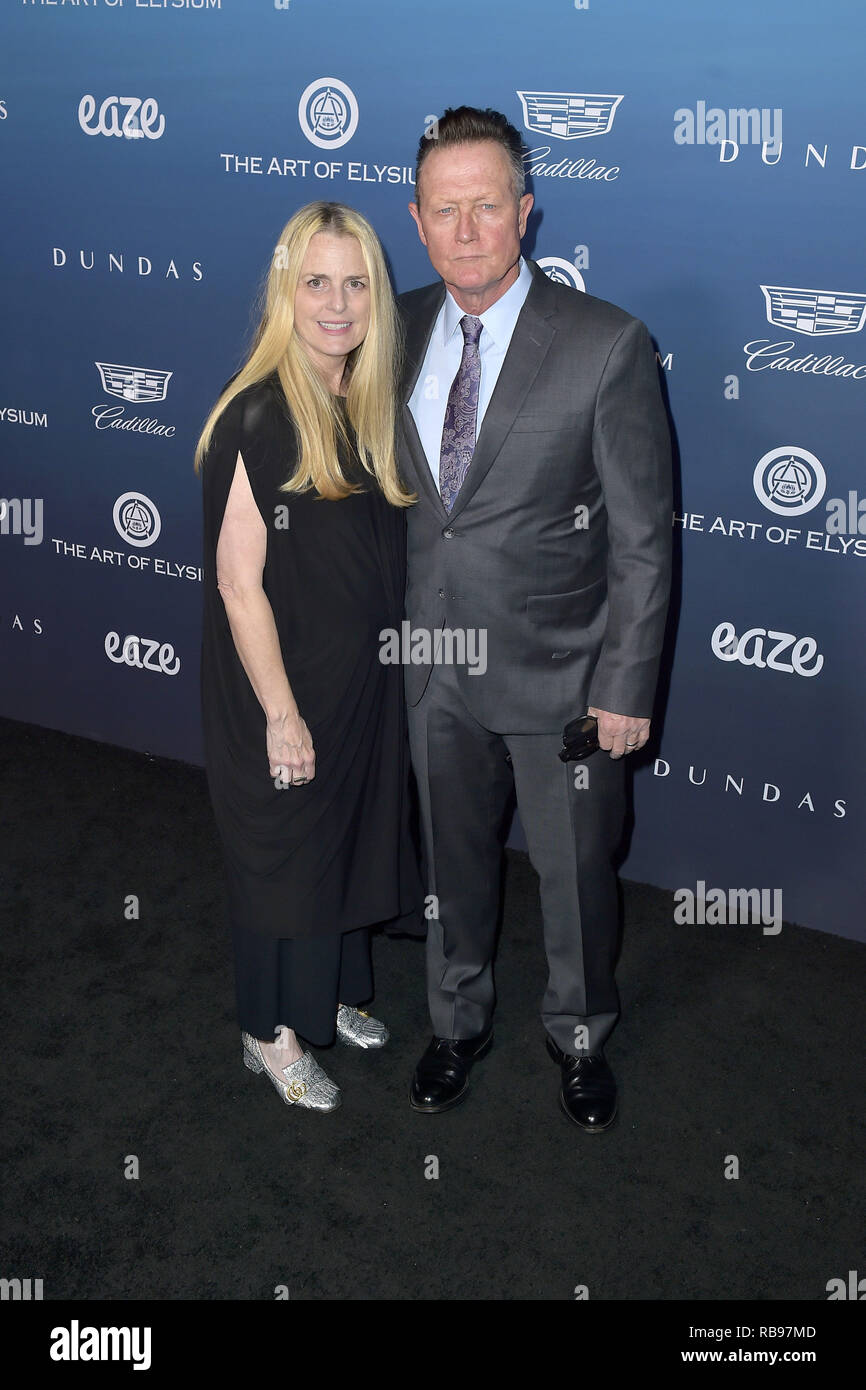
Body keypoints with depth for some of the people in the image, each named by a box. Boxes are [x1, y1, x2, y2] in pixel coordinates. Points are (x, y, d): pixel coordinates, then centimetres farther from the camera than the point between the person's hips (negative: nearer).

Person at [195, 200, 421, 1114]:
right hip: (284, 688, -7)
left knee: (350, 836, 20)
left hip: (362, 679, 7)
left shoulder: (370, 406, 2)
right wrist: (281, 715, -18)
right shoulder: (258, 419, -20)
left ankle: (331, 994, 42)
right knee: (284, 852, 8)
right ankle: (273, 1031, 29)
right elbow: (238, 582, -20)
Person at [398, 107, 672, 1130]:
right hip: (432, 664, 4)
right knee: (452, 859, 20)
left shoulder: (607, 345, -14)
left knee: (575, 870, 13)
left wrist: (626, 688, -12)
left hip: (558, 671, -3)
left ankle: (579, 1035, 40)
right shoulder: (398, 331, 0)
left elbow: (643, 536, -11)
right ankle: (458, 1022, 44)